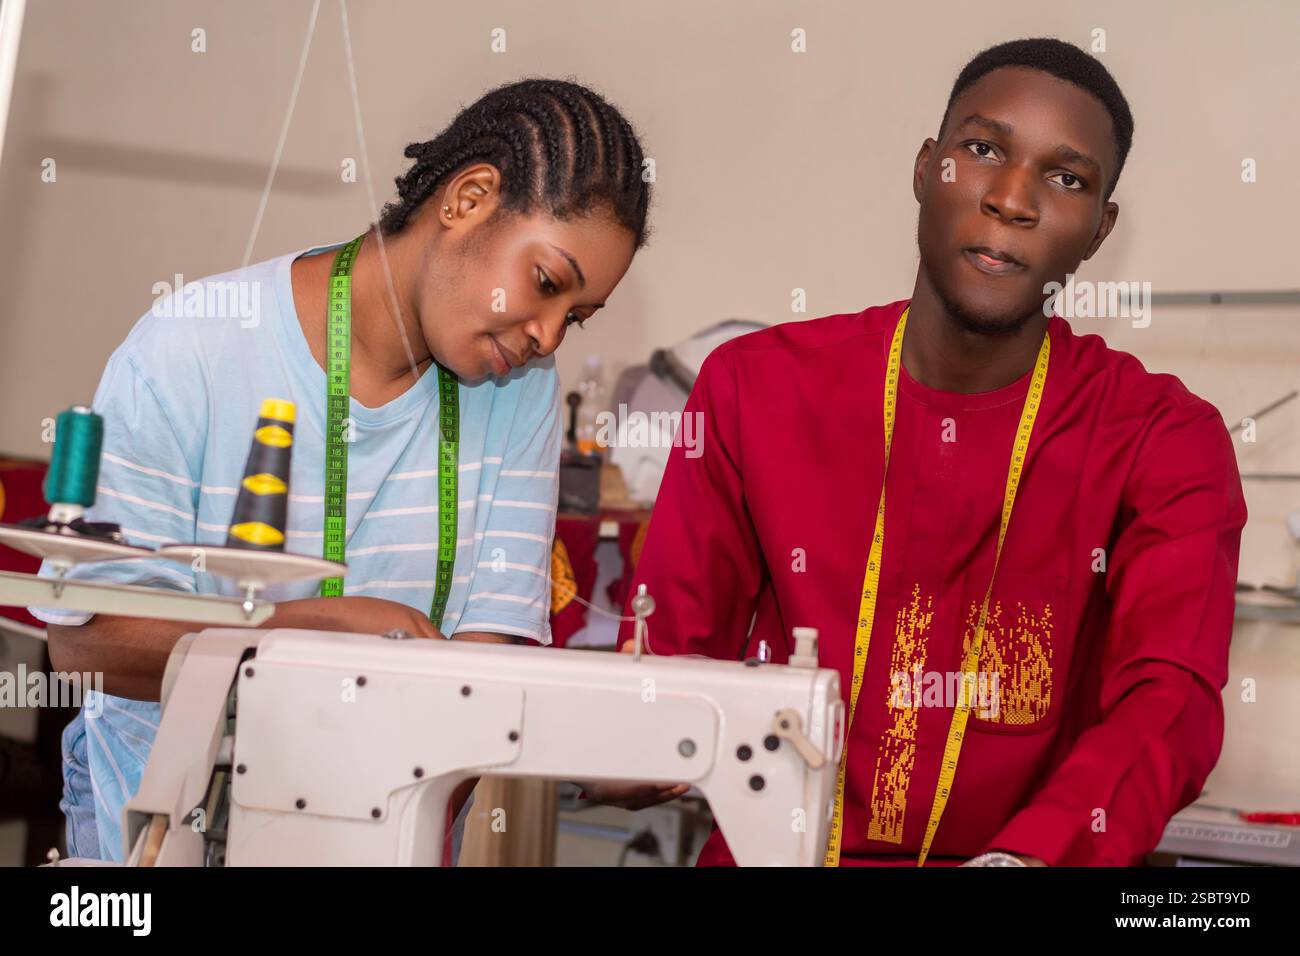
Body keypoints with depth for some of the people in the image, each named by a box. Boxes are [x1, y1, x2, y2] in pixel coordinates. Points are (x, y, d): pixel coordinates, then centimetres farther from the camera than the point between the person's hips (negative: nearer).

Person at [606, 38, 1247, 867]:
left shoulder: (1163, 441, -4)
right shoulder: (758, 388, 1)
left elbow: (1170, 700, -19)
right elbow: (672, 655, 4)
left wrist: (1032, 855, -38)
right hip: (778, 843, 1)